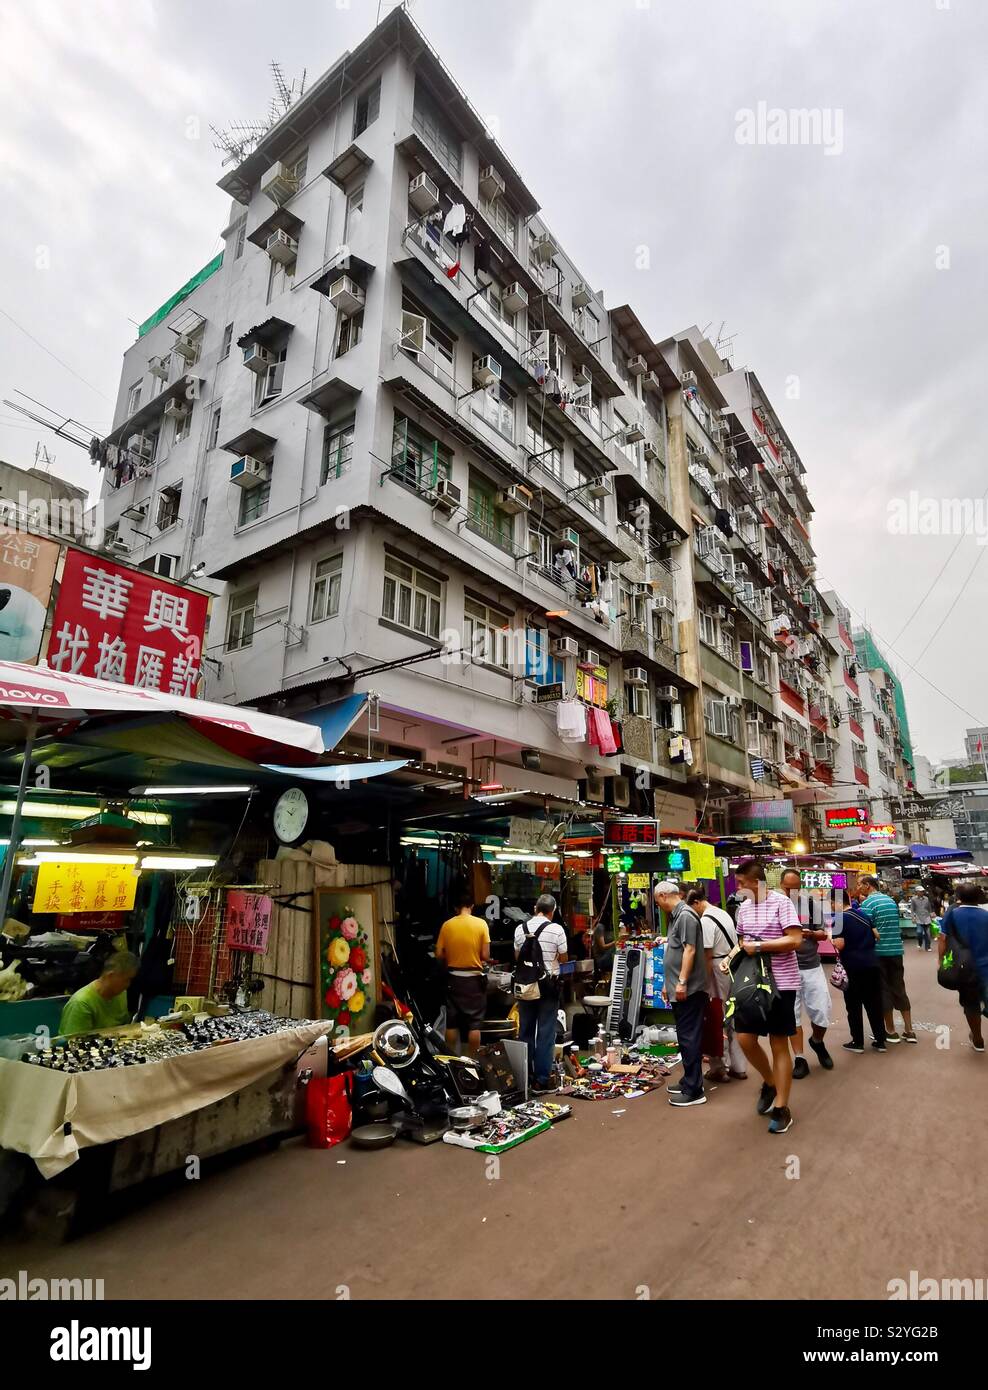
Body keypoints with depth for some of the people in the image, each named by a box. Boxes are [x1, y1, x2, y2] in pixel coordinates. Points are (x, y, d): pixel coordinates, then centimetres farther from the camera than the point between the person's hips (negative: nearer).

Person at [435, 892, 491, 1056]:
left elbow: (439, 955, -2)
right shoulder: (481, 924, -8)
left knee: (452, 1023, 14)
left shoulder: (447, 925, -4)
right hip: (474, 978, -2)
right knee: (474, 1023, 8)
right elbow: (485, 955, -9)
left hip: (453, 978, 2)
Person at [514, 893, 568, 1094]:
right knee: (545, 1033, 5)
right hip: (548, 984, -3)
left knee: (525, 1030, 14)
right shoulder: (556, 929, -12)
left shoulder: (520, 929, -2)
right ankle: (541, 1081, 9)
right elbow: (563, 959, -3)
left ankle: (525, 1077, 23)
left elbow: (517, 957, 8)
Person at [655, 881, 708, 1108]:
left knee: (689, 1038, -4)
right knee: (684, 1037, 17)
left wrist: (682, 982, -21)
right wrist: (668, 984, 22)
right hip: (679, 989, 10)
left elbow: (689, 950, -21)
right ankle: (688, 1080, 27)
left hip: (688, 990, -10)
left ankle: (694, 1091, 3)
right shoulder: (676, 916, 15)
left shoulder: (686, 915, -15)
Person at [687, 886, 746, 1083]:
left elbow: (708, 956, -18)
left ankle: (720, 1068, 15)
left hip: (718, 971, -8)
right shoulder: (723, 913, 9)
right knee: (732, 1018, 16)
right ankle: (738, 1067, 25)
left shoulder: (705, 921, -17)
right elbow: (734, 944, 12)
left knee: (717, 1020, 5)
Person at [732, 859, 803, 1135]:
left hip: (781, 983, -6)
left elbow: (795, 940, -20)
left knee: (779, 1045, 5)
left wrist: (759, 946, -20)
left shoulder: (781, 902, -14)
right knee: (745, 1038, 5)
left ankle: (782, 1109, 18)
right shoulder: (744, 907, 6)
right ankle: (769, 1083, 33)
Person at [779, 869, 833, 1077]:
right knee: (792, 1014, 6)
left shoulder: (812, 902, -2)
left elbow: (823, 933, 2)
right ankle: (799, 1059, 18)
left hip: (811, 966, 2)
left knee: (822, 1011, 6)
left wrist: (811, 934, -18)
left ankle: (817, 1042, 36)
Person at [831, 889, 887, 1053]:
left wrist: (831, 939, 2)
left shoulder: (839, 919, -11)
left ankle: (857, 1042, 12)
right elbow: (877, 935, 10)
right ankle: (880, 1041, 18)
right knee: (874, 1003, 13)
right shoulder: (863, 914, 7)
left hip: (852, 966, -6)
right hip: (871, 963, 6)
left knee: (853, 1006, 6)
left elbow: (840, 945, -17)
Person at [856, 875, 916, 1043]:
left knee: (883, 991, 4)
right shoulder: (891, 900, 10)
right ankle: (909, 1031, 18)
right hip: (896, 950, 6)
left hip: (878, 952, -6)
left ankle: (891, 1032, 11)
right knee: (899, 989, 14)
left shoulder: (867, 903, -12)